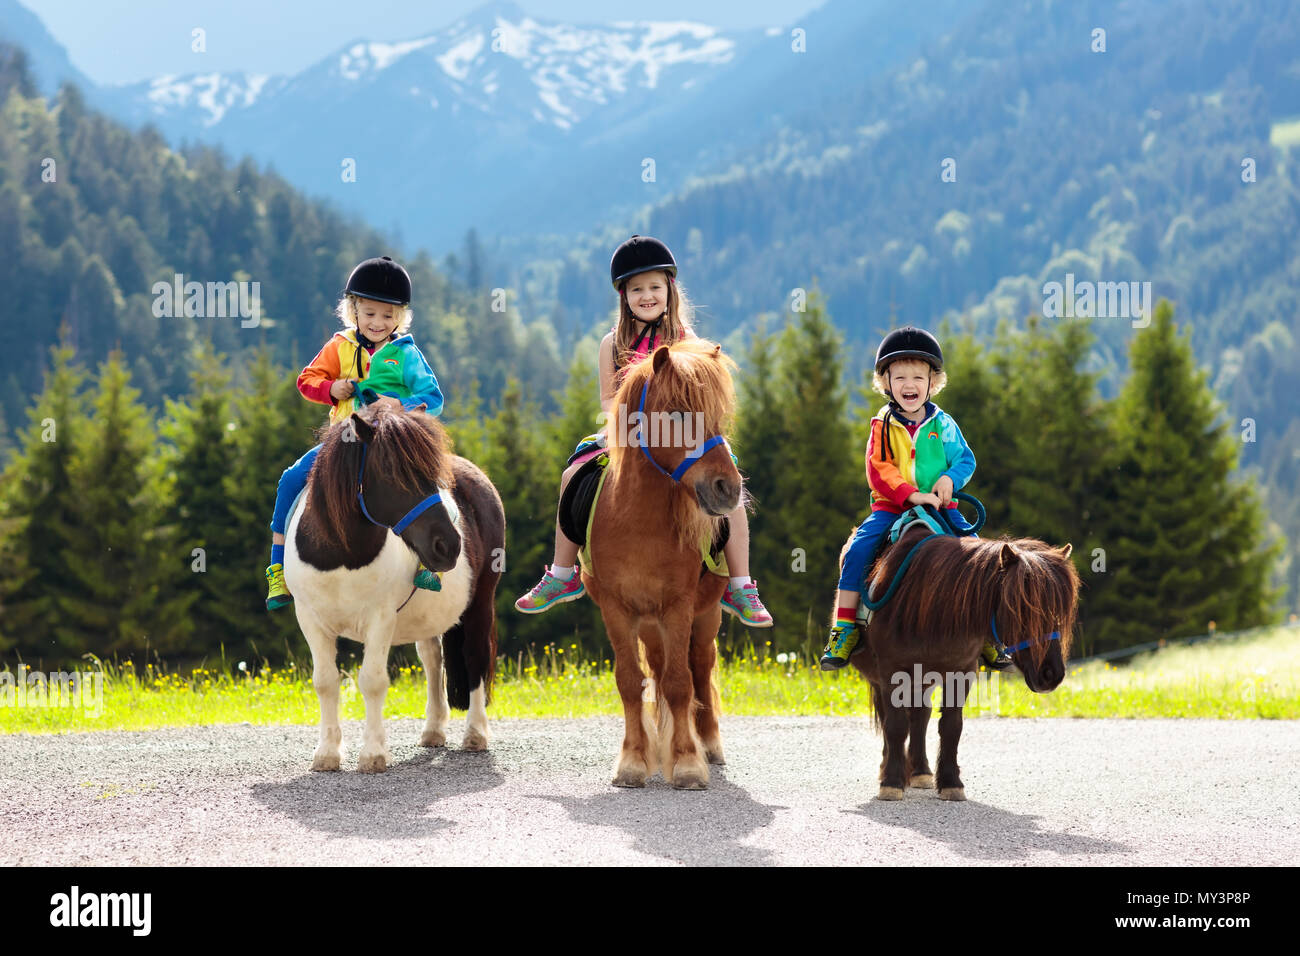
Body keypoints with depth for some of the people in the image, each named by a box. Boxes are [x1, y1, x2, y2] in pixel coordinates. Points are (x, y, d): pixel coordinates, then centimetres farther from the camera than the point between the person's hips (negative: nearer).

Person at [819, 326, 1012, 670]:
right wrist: (912, 495, -22)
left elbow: (966, 459, 7)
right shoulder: (883, 426, -1)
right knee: (859, 549, -23)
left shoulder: (943, 424, 4)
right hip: (891, 506, -1)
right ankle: (844, 629, -15)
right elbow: (879, 471, -9)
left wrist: (950, 477, -16)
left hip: (940, 506, 1)